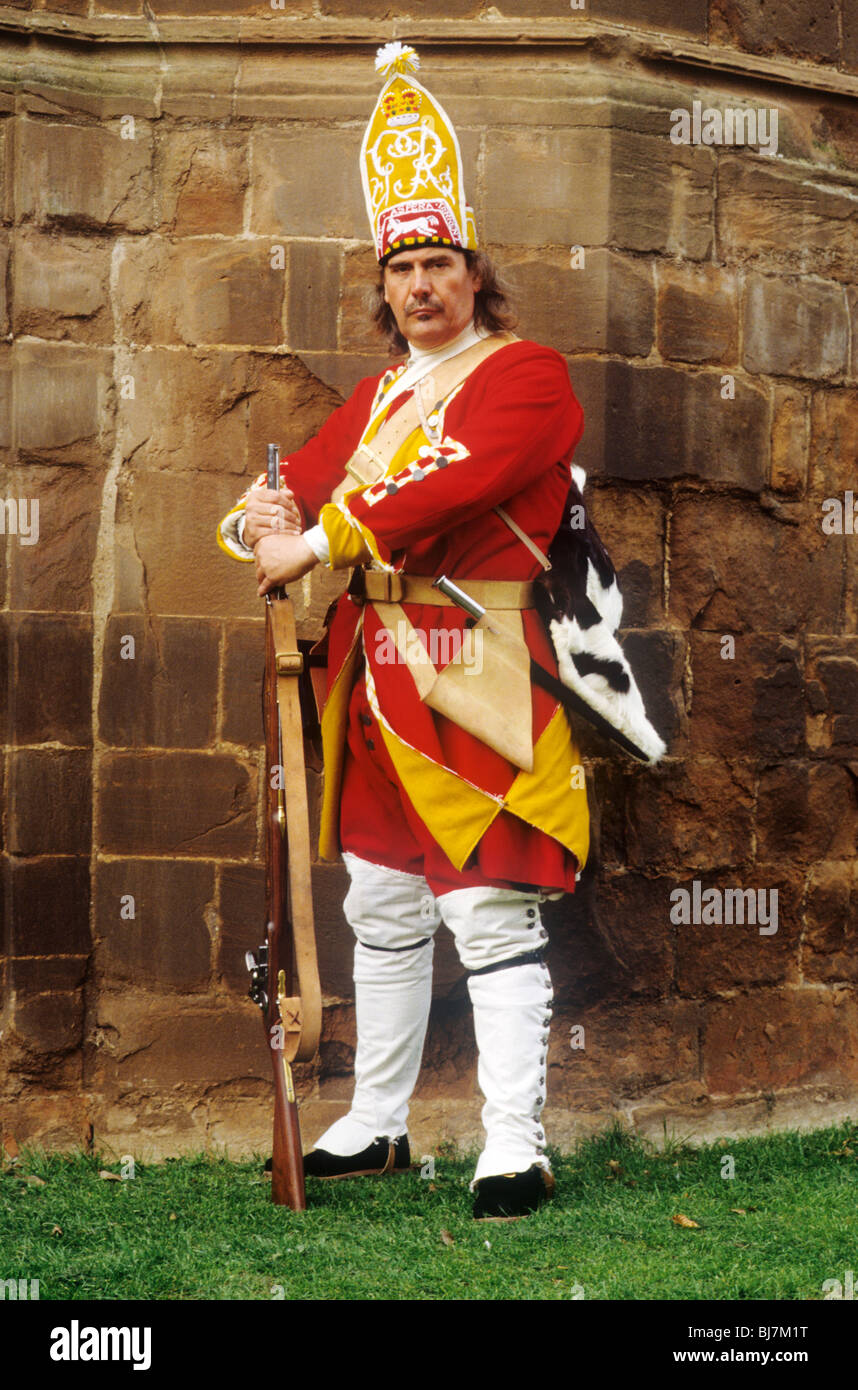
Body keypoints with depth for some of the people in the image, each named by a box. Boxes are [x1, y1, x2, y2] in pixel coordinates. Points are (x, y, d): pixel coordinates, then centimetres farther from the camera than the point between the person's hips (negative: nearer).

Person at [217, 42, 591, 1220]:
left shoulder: (527, 375, -6)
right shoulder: (381, 394, 19)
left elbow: (452, 481, -21)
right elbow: (311, 474, 12)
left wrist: (320, 539, -23)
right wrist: (262, 516, -12)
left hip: (475, 674, -8)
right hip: (374, 675, 8)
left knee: (492, 914, -8)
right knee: (382, 911, 15)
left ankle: (515, 1151, -4)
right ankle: (376, 1126, 26)